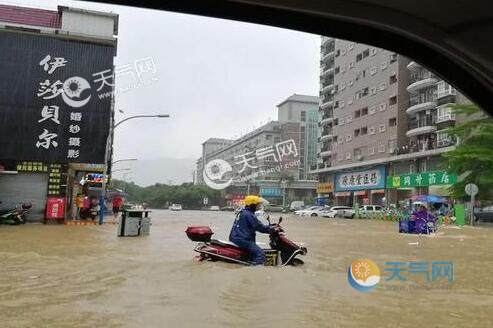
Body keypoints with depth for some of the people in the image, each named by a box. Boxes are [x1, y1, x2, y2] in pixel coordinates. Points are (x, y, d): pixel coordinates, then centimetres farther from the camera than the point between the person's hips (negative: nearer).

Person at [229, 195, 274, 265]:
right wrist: (272, 229, -4)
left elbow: (257, 225, 25)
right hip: (242, 239, -11)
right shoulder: (249, 215, -13)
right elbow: (259, 227, -14)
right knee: (260, 254, -17)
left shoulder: (242, 212, 18)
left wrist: (269, 227, 23)